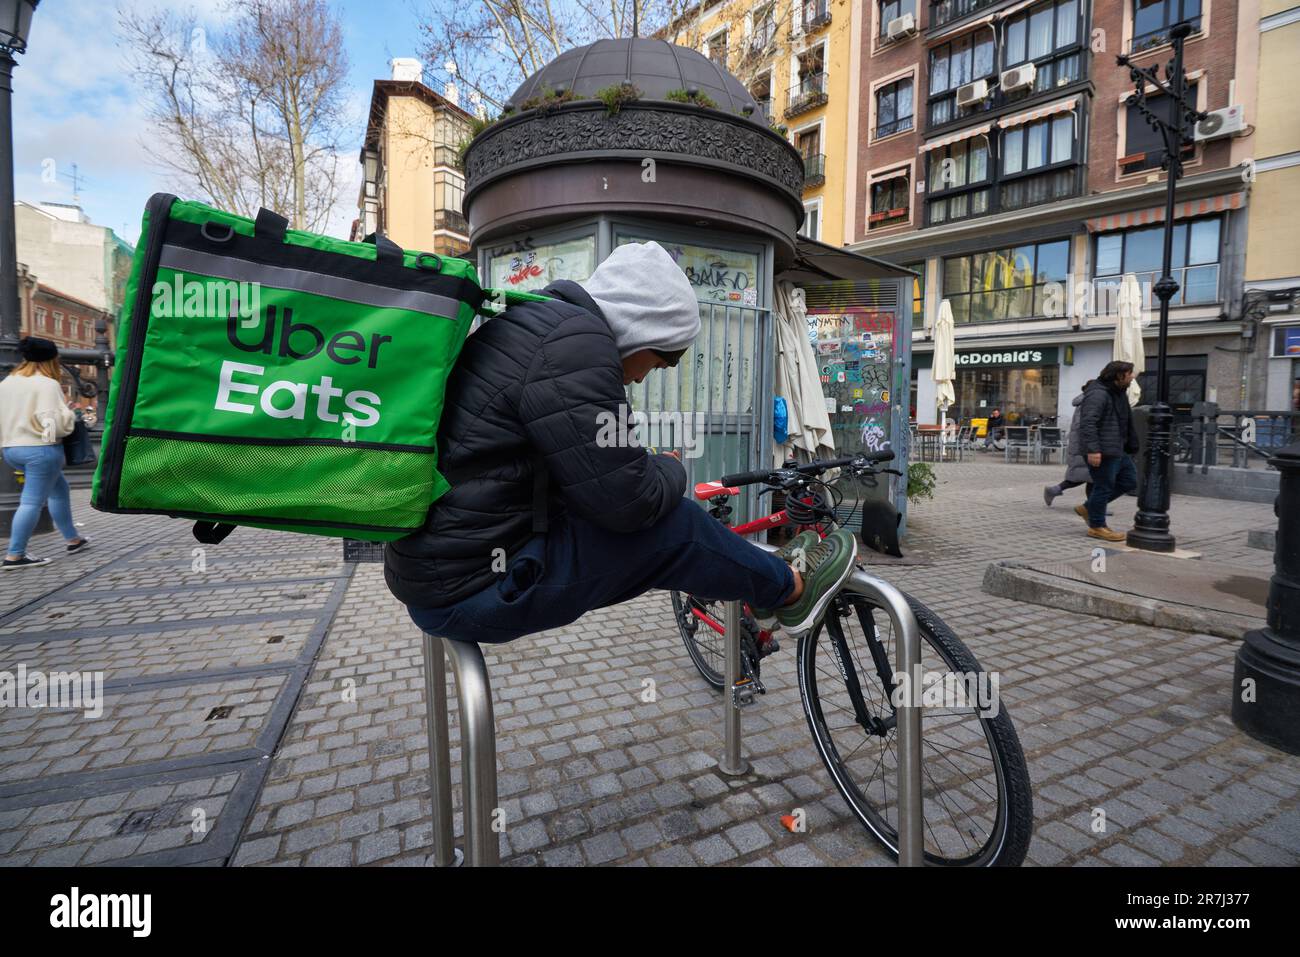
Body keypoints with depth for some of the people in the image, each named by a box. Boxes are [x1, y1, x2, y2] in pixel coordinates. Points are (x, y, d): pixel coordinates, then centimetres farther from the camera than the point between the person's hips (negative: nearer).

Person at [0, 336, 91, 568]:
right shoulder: (47, 384, -13)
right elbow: (56, 421, -18)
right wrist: (71, 416, 1)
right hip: (40, 449, -9)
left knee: (59, 489, 21)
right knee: (32, 501, -4)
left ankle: (72, 539, 26)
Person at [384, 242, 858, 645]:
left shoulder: (530, 324, 11)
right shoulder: (574, 343, -22)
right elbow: (628, 499, -22)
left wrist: (655, 470, 9)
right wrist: (672, 468, -2)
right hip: (473, 591, -9)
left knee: (656, 511, 14)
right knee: (672, 524, -5)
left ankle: (759, 573, 32)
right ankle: (789, 588, 18)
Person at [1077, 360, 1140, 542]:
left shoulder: (1118, 393, 18)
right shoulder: (1098, 394, -16)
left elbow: (1126, 423, 27)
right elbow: (1088, 423, -26)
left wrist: (1131, 446, 25)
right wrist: (1092, 449, -31)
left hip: (1117, 450, 11)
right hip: (1102, 452, -11)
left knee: (1129, 481, 15)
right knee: (1104, 486, -3)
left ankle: (1089, 507, 22)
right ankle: (1096, 527, 9)